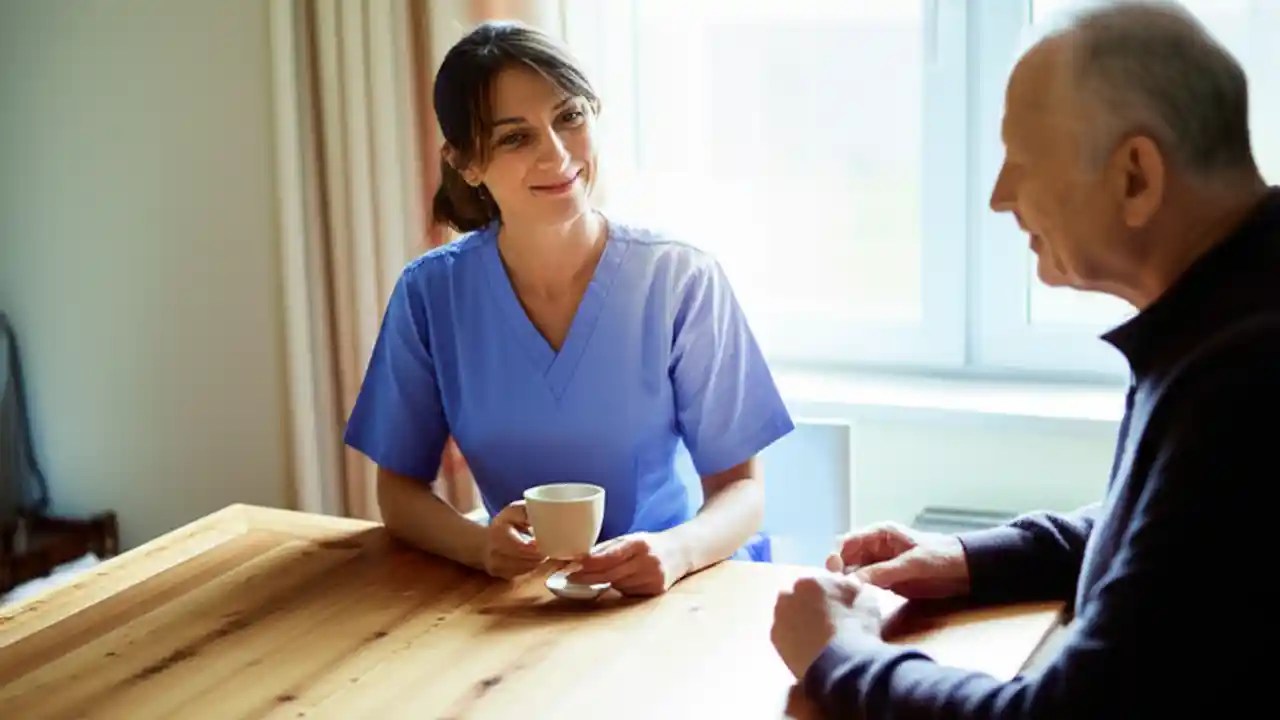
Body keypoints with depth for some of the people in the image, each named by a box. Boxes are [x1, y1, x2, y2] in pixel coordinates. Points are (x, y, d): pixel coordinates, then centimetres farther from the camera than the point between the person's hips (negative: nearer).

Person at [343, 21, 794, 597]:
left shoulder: (682, 282, -10)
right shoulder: (430, 294, -5)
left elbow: (740, 488, -7)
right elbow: (400, 488, 1)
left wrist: (677, 551, -28)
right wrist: (480, 544, -20)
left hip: (681, 584, 1)